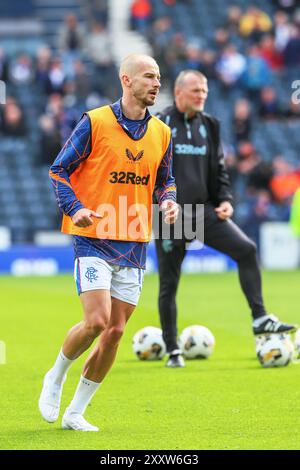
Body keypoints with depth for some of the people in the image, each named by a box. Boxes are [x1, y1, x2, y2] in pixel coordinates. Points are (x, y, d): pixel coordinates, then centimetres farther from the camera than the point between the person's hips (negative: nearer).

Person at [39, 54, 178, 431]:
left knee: (115, 331, 2)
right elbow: (59, 170, -1)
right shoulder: (95, 122, -6)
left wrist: (169, 201, 0)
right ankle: (56, 377, 12)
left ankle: (75, 412, 14)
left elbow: (164, 180, 22)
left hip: (135, 245, 5)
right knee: (96, 321, -17)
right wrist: (75, 208, -16)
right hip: (93, 240, -5)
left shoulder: (161, 133, 9)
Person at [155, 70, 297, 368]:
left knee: (246, 249, -15)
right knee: (168, 285, 2)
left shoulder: (208, 125, 11)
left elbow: (219, 168, 17)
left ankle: (260, 319, -12)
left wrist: (225, 199, 2)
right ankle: (172, 351, 13)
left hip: (205, 211, 4)